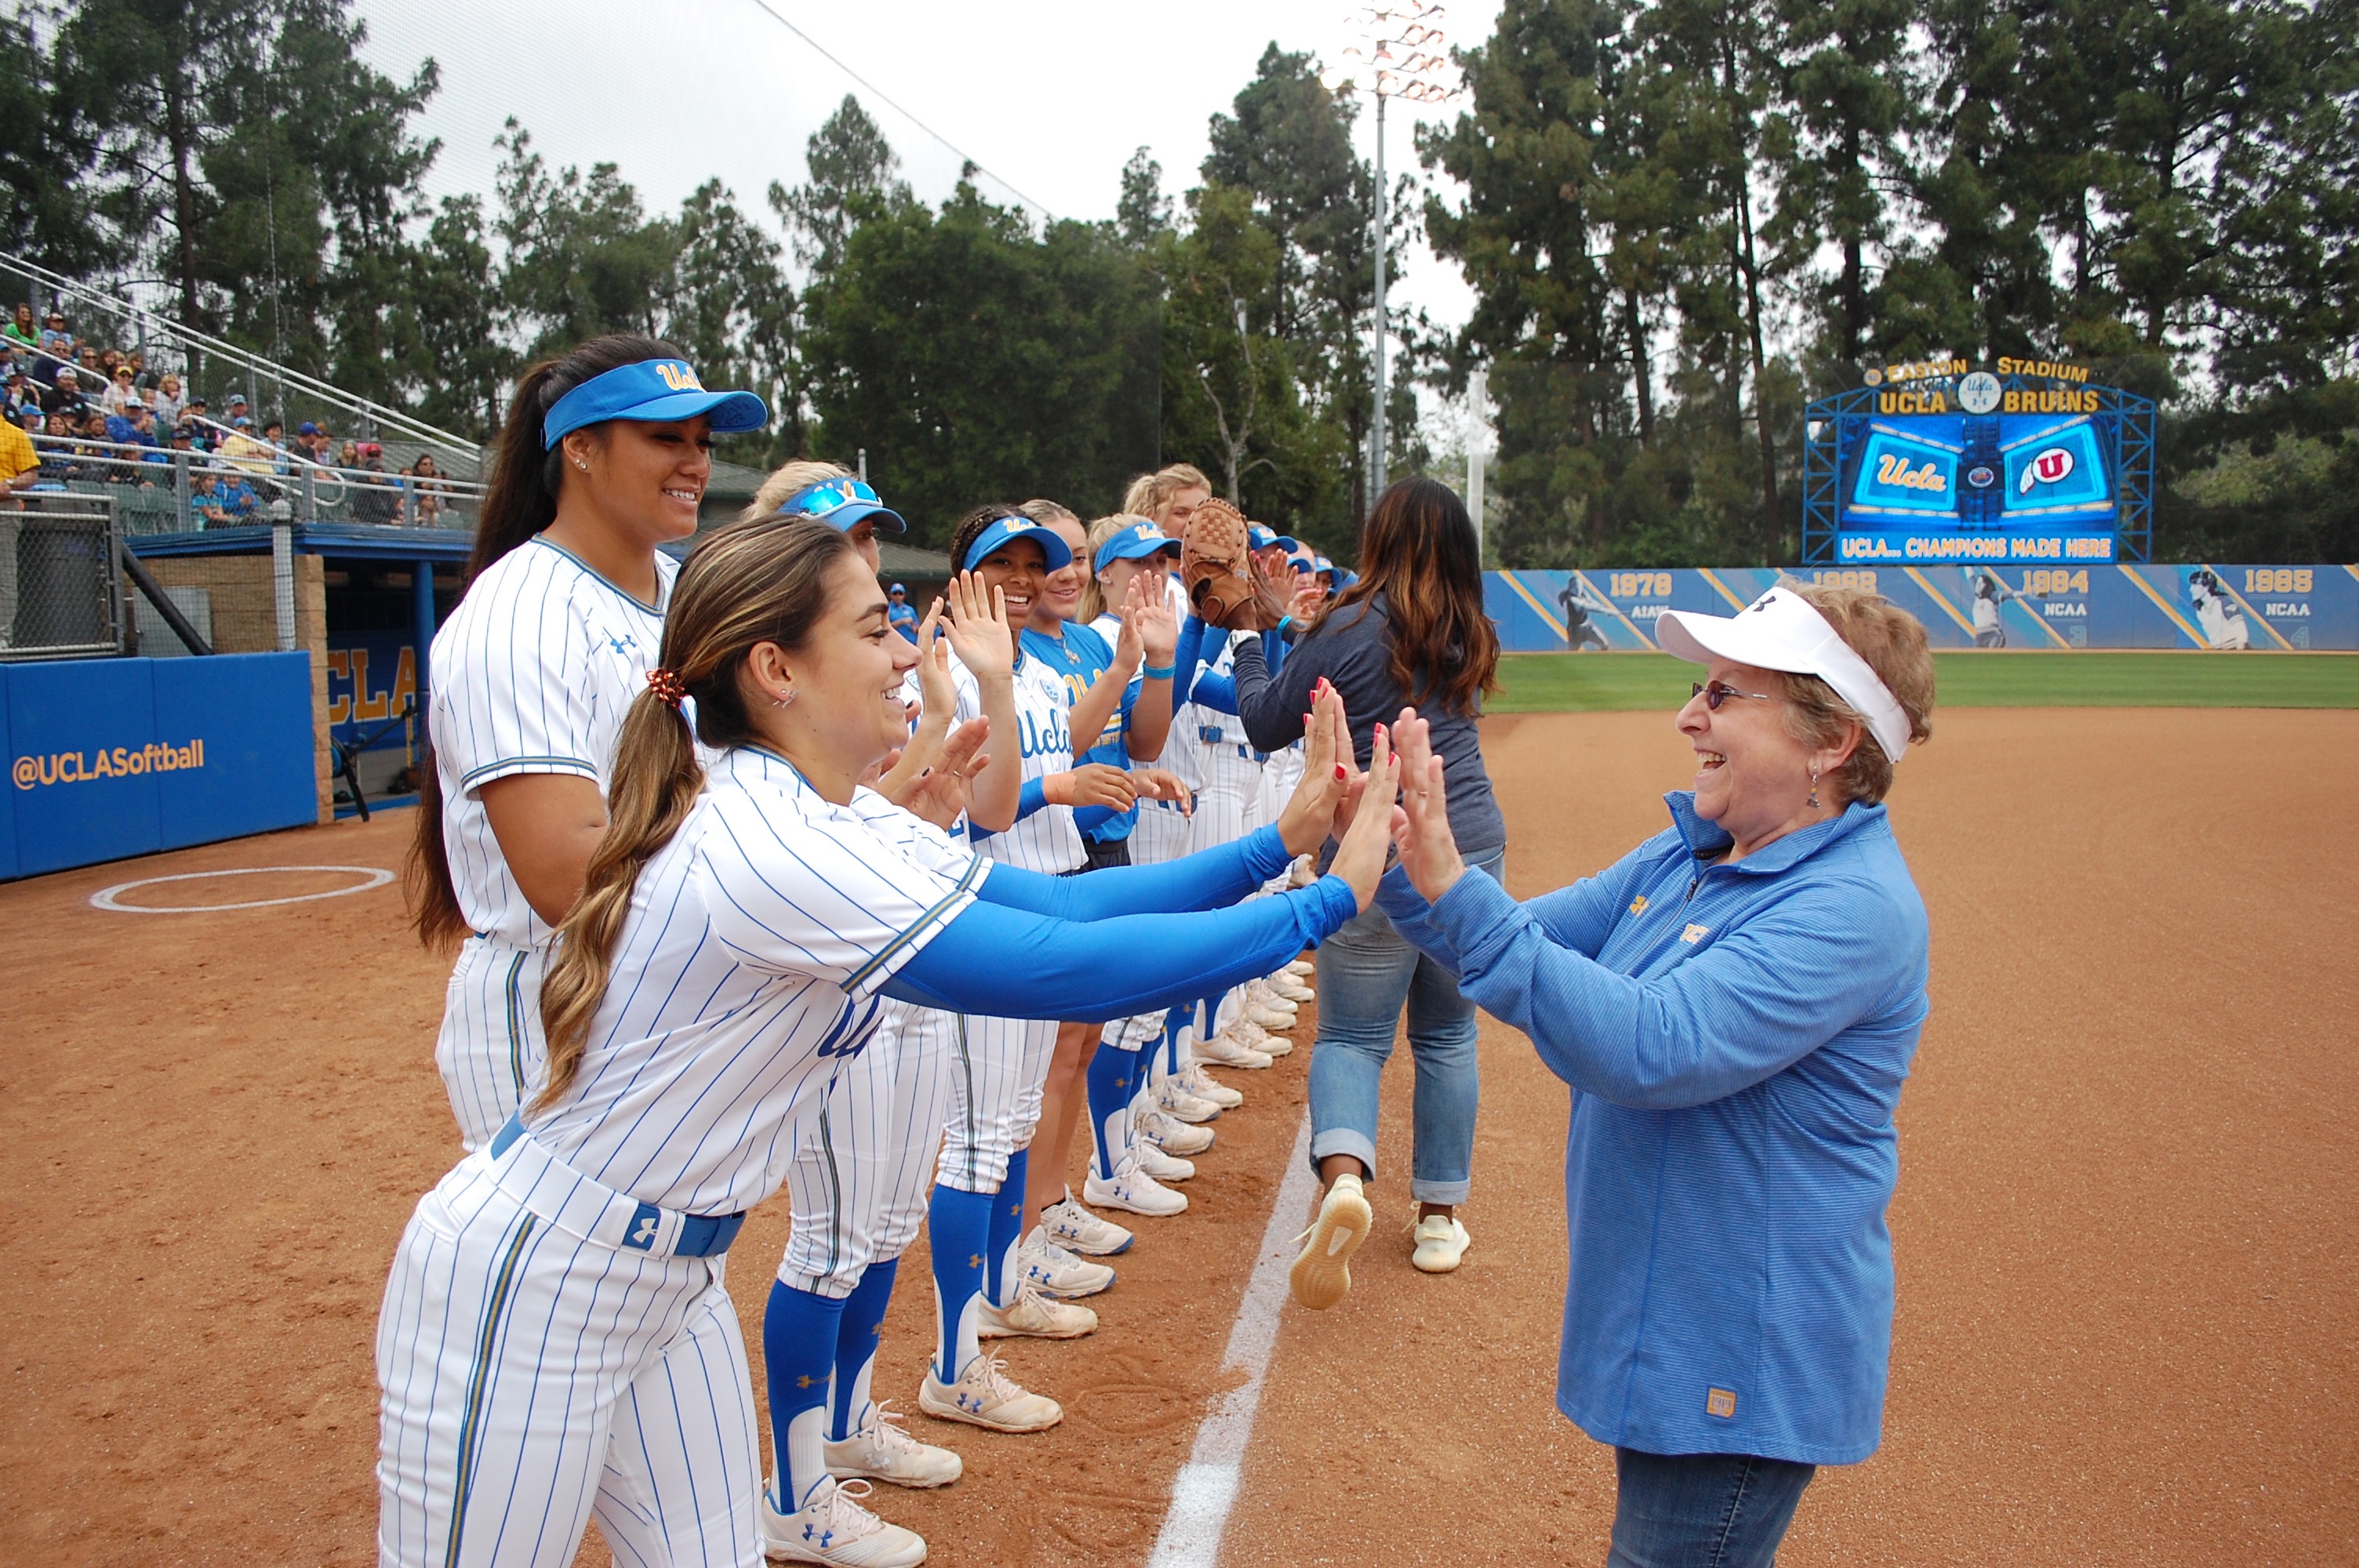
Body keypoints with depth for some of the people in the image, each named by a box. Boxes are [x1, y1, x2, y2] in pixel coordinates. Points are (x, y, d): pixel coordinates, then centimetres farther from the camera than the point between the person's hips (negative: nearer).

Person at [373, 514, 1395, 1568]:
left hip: (670, 1276, 9)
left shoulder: (842, 824, 1)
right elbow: (1071, 967, -30)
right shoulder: (767, 846, -29)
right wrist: (1330, 900, -22)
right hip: (526, 1292, -9)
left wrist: (1274, 844, -5)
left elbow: (1059, 902, 1)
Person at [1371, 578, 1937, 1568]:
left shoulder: (1853, 908, -24)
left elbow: (1653, 1049, -35)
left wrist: (1455, 895, -39)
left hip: (1743, 1361, -8)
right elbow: (1530, 940, 5)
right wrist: (1402, 860, -12)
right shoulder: (1687, 853, 3)